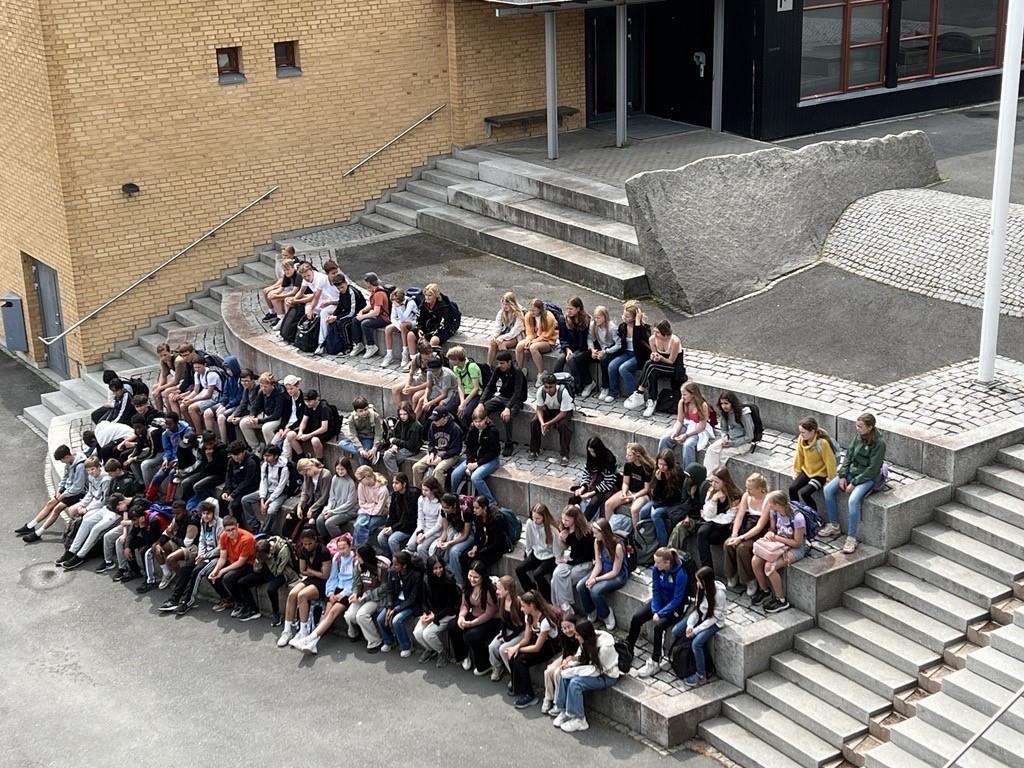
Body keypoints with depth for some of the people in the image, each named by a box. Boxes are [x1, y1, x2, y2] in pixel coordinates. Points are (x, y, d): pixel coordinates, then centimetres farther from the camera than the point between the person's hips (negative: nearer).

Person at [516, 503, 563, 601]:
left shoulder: (552, 529, -25)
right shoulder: (530, 523, -11)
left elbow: (558, 549, -16)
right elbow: (529, 543, 6)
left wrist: (558, 565, -13)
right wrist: (528, 557, 11)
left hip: (550, 557, -6)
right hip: (536, 554, 6)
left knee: (537, 574, -28)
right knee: (519, 569, -11)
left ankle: (549, 600, -8)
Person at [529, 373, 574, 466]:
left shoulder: (563, 392, -35)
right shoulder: (541, 391, -24)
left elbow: (563, 413, -28)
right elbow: (539, 409, -13)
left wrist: (548, 423, -33)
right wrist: (542, 423, -31)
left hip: (564, 411, -4)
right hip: (548, 409, 4)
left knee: (563, 426, -32)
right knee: (534, 423, -18)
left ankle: (565, 455, -21)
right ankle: (534, 450, 0)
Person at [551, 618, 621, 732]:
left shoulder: (605, 647, -30)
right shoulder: (588, 640, -8)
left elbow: (597, 670, -25)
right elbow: (583, 658, 8)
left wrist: (573, 670, -25)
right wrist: (572, 659, -14)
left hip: (606, 676, -8)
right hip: (595, 668, 8)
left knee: (575, 682, -26)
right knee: (565, 676, -13)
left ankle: (579, 720, -15)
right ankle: (564, 710, -5)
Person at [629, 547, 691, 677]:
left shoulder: (680, 574, -29)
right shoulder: (656, 569, -12)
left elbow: (677, 600, -24)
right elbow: (656, 591, -4)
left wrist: (660, 614, -24)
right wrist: (655, 611, -15)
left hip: (676, 607, -6)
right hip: (661, 601, 6)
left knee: (658, 626, -28)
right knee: (636, 618, -7)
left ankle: (655, 662, -17)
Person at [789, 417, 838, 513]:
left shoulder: (823, 443, -28)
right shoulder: (801, 439, -10)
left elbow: (830, 462, -20)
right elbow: (799, 455, 7)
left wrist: (830, 480, -14)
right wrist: (796, 470, 10)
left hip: (820, 474, -6)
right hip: (806, 471, 6)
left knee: (804, 493, -22)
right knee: (792, 488, -14)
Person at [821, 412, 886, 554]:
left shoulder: (879, 443, -20)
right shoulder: (858, 436, 0)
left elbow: (872, 469, -20)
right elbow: (848, 455, 8)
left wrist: (854, 483, -19)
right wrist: (842, 475, -3)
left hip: (868, 477, -7)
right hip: (851, 471, 7)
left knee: (853, 500, -30)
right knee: (828, 489, -7)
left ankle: (851, 539, -22)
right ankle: (833, 525, 7)